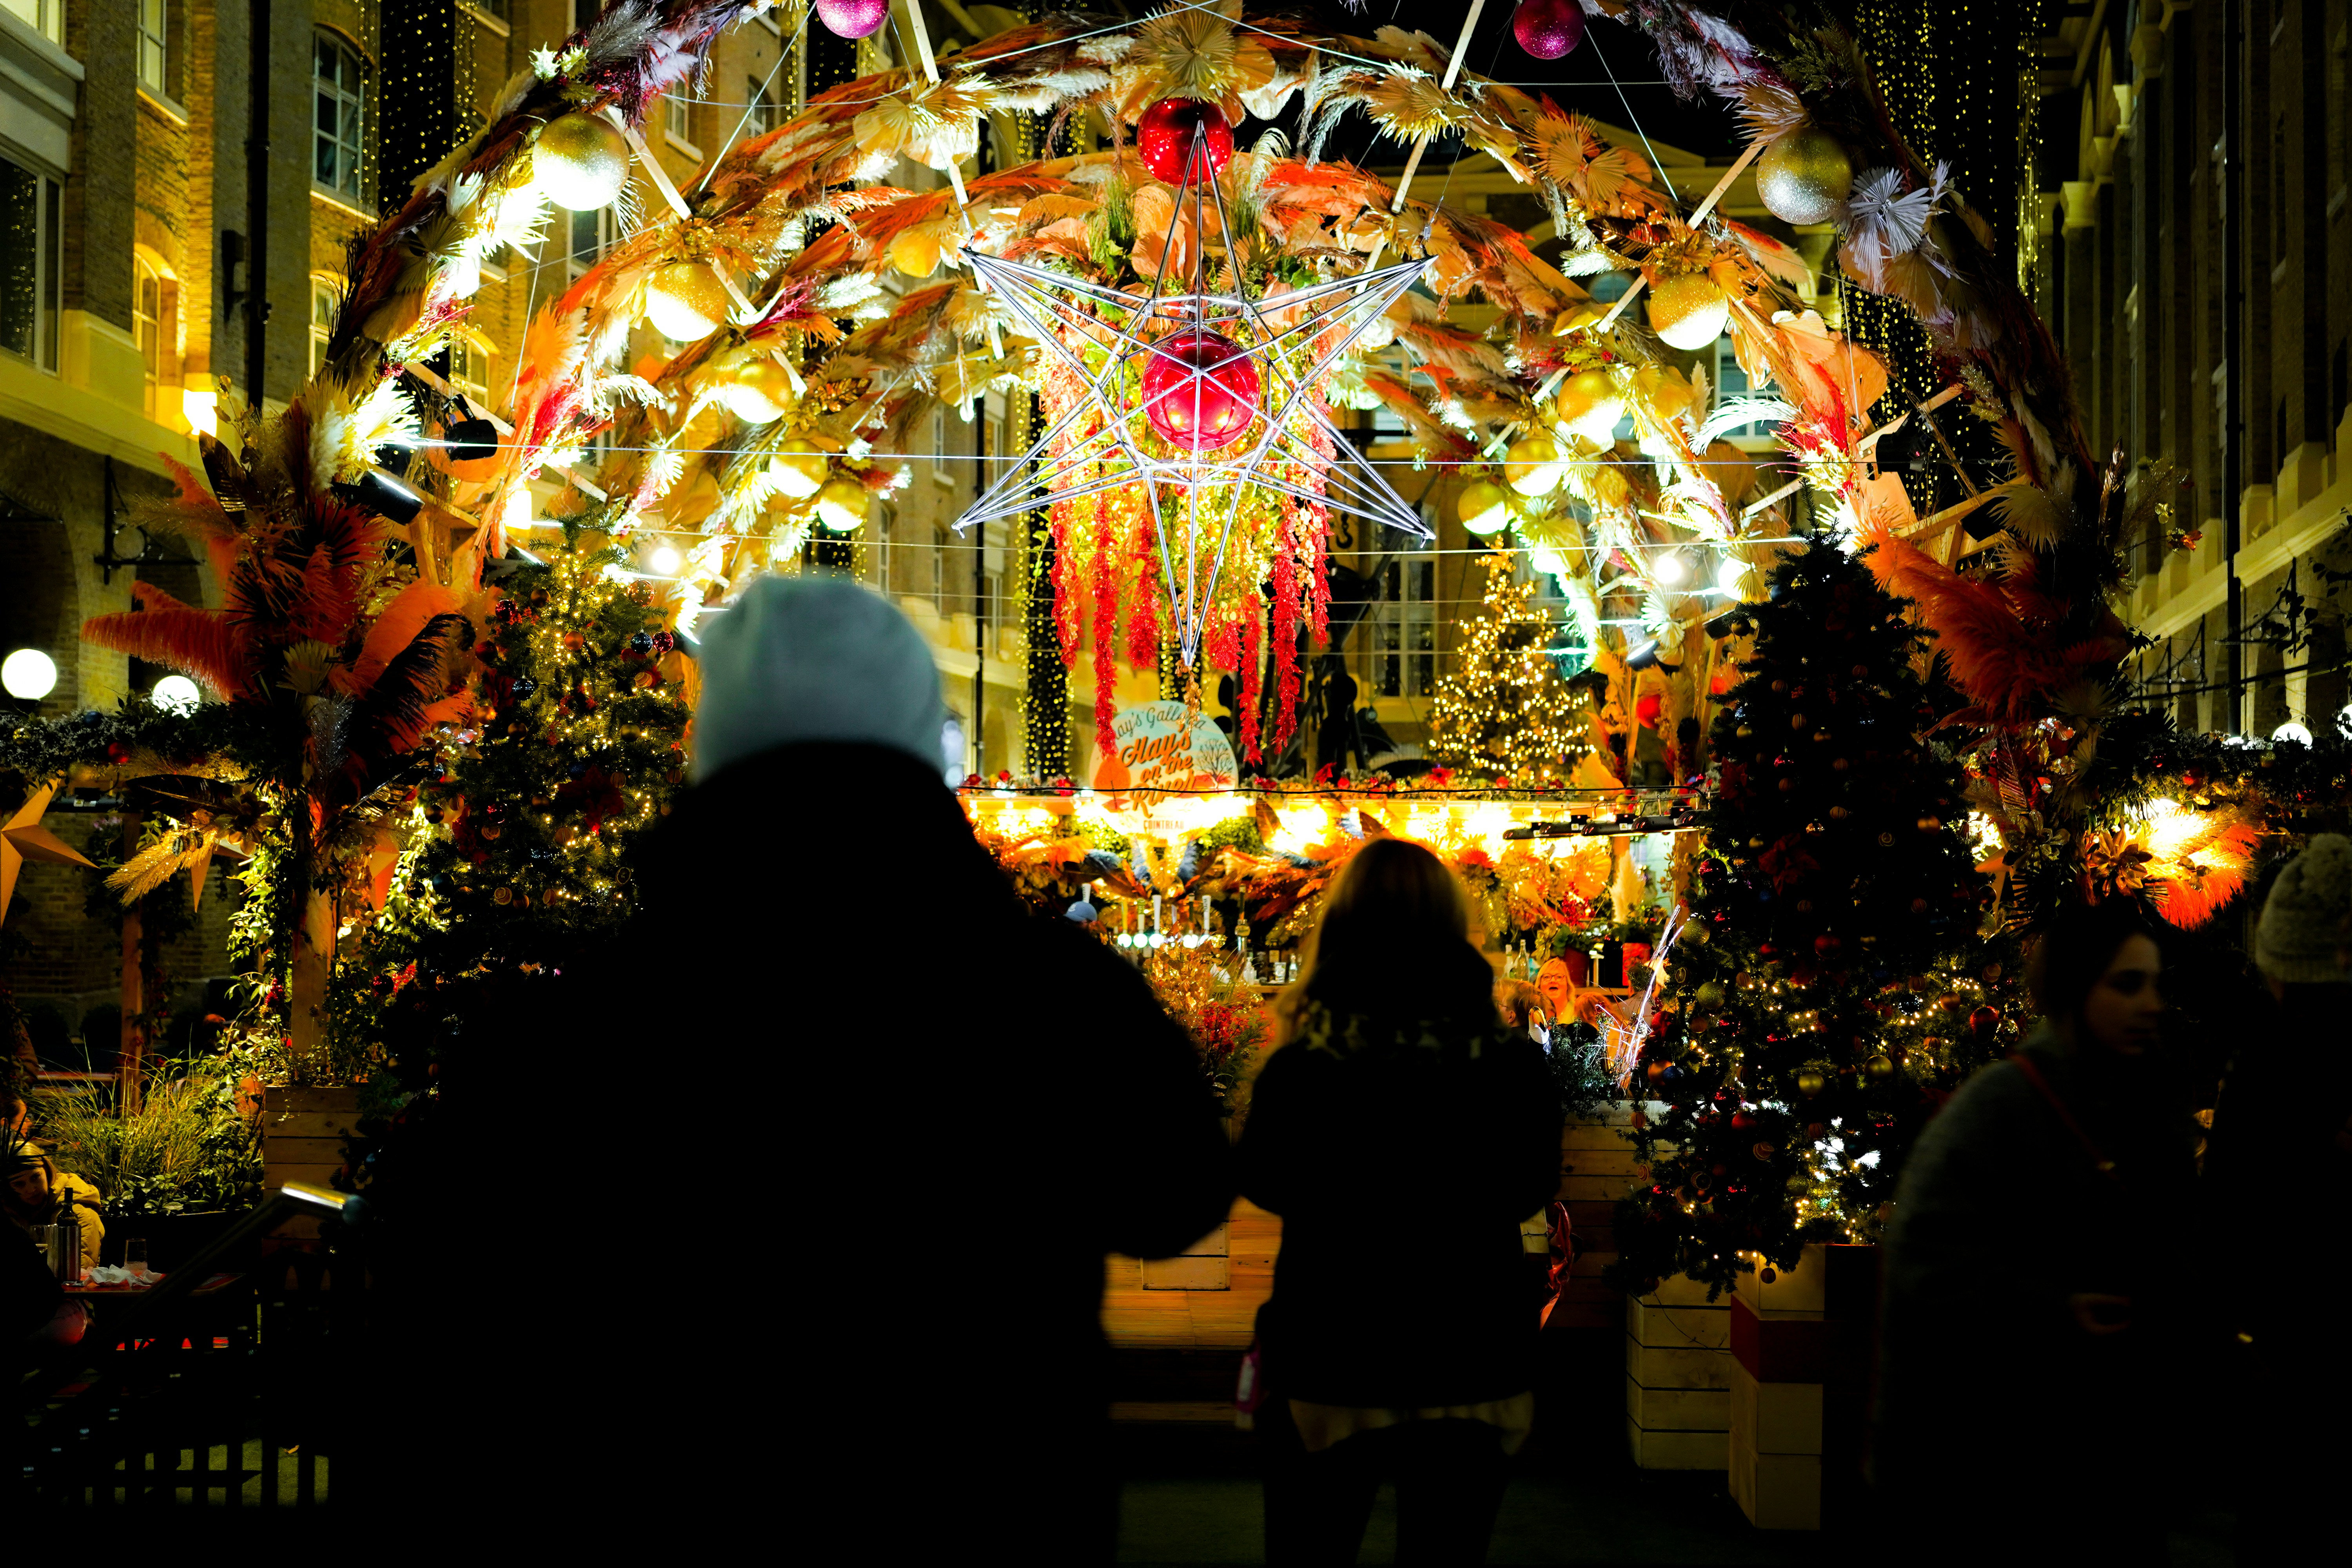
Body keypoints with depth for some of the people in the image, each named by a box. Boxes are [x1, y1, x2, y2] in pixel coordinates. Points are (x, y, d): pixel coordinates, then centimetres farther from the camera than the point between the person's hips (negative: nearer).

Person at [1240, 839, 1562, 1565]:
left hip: (1328, 1367, -1)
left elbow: (1263, 1184, 1)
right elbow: (1529, 1190, 4)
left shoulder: (1298, 1072, -17)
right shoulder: (1513, 1067, -12)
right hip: (1472, 1368, 2)